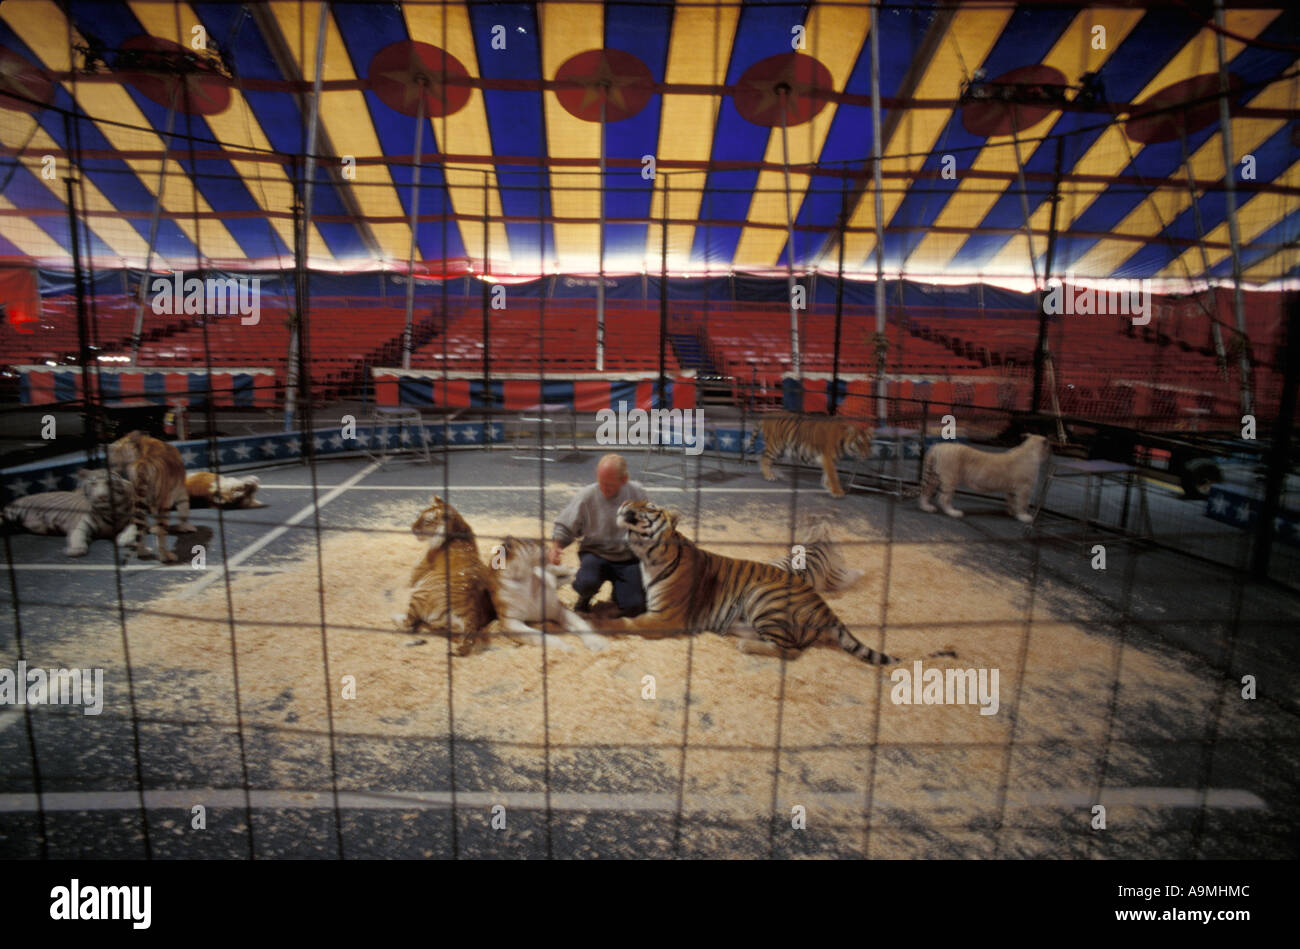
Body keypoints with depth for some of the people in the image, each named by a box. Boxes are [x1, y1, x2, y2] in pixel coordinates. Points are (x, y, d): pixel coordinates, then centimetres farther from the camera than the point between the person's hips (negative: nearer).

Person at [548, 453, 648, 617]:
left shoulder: (637, 493, -5)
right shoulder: (586, 496, -11)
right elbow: (565, 527, -1)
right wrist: (555, 546, -20)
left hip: (629, 558, 2)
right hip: (596, 553, -1)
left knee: (634, 608, -16)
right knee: (586, 583, -35)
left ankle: (619, 587, 23)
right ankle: (585, 597, 7)